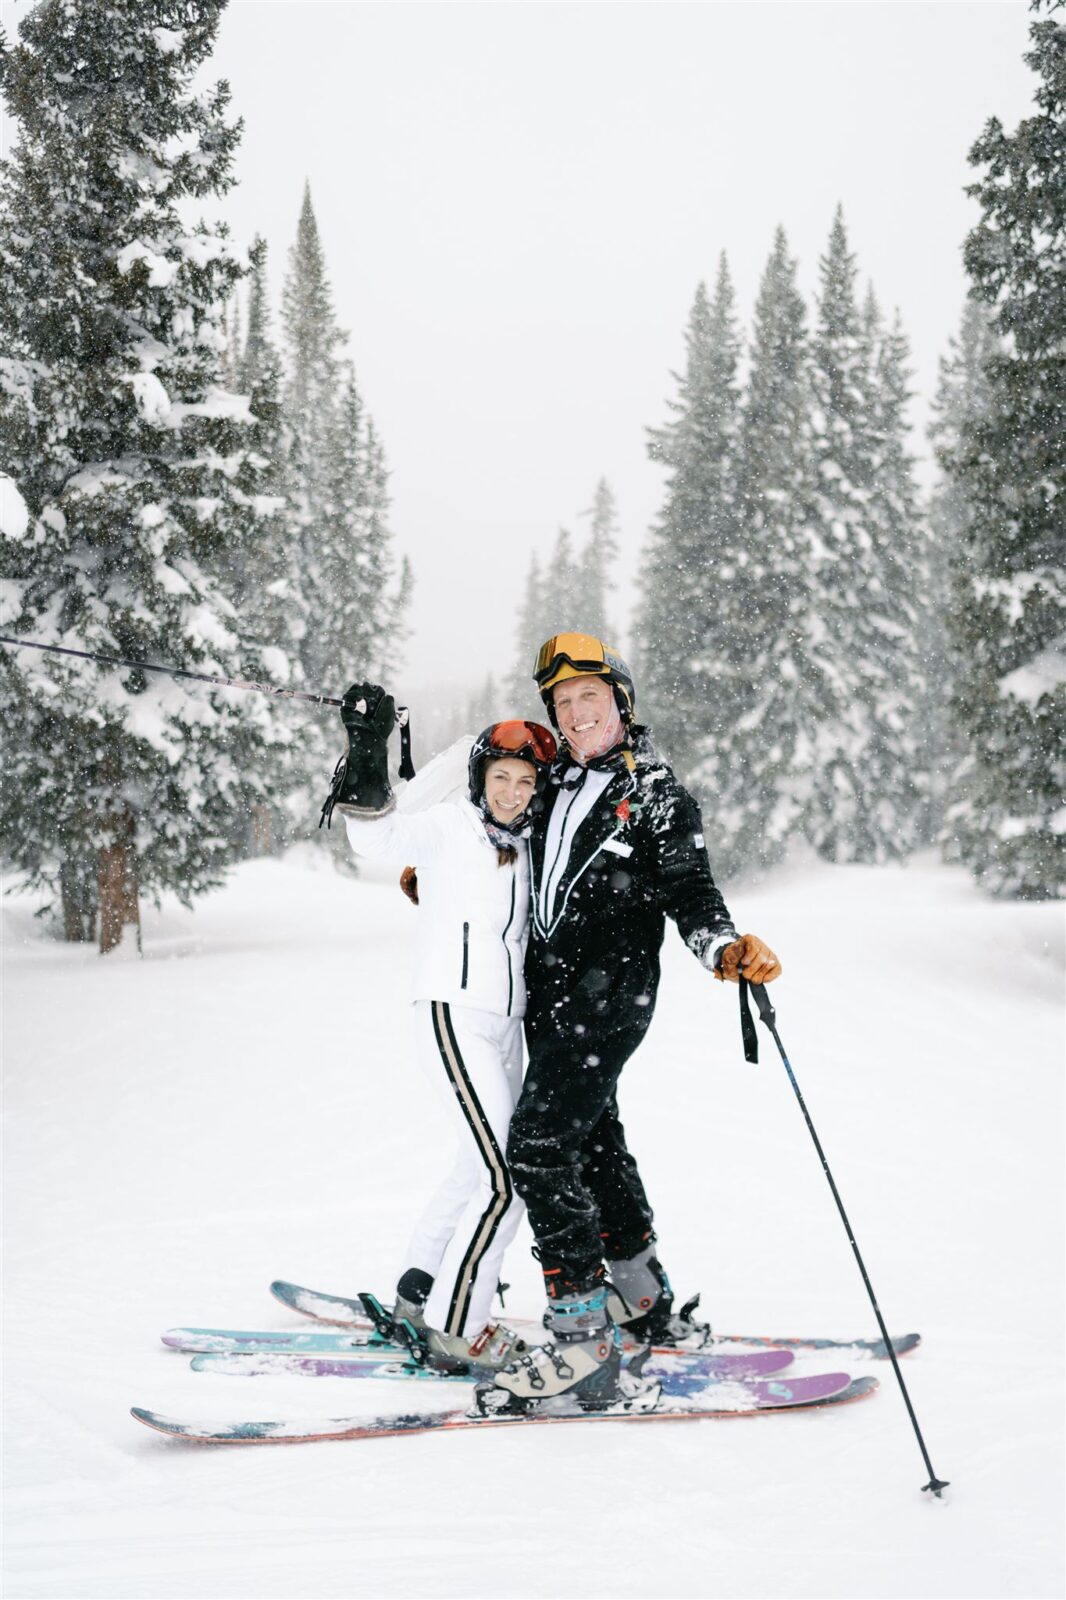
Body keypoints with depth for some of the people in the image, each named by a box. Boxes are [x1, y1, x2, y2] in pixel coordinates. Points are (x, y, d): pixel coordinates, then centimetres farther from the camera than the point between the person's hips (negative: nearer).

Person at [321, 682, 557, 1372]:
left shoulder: (525, 847, 13)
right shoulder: (449, 828, -6)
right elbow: (379, 836, -20)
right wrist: (368, 754, -33)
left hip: (506, 1026, 8)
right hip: (453, 1016, -8)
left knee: (481, 1169, 19)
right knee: (506, 1182, -14)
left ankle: (422, 1289, 35)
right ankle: (455, 1329, -6)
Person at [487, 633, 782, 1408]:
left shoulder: (658, 792, -4)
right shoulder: (557, 781, 12)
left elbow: (691, 893, -8)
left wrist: (728, 950, -27)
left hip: (610, 988, -7)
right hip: (550, 988, 7)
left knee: (540, 1143, -16)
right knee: (593, 1140, 15)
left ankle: (583, 1338, -14)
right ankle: (650, 1306, 31)